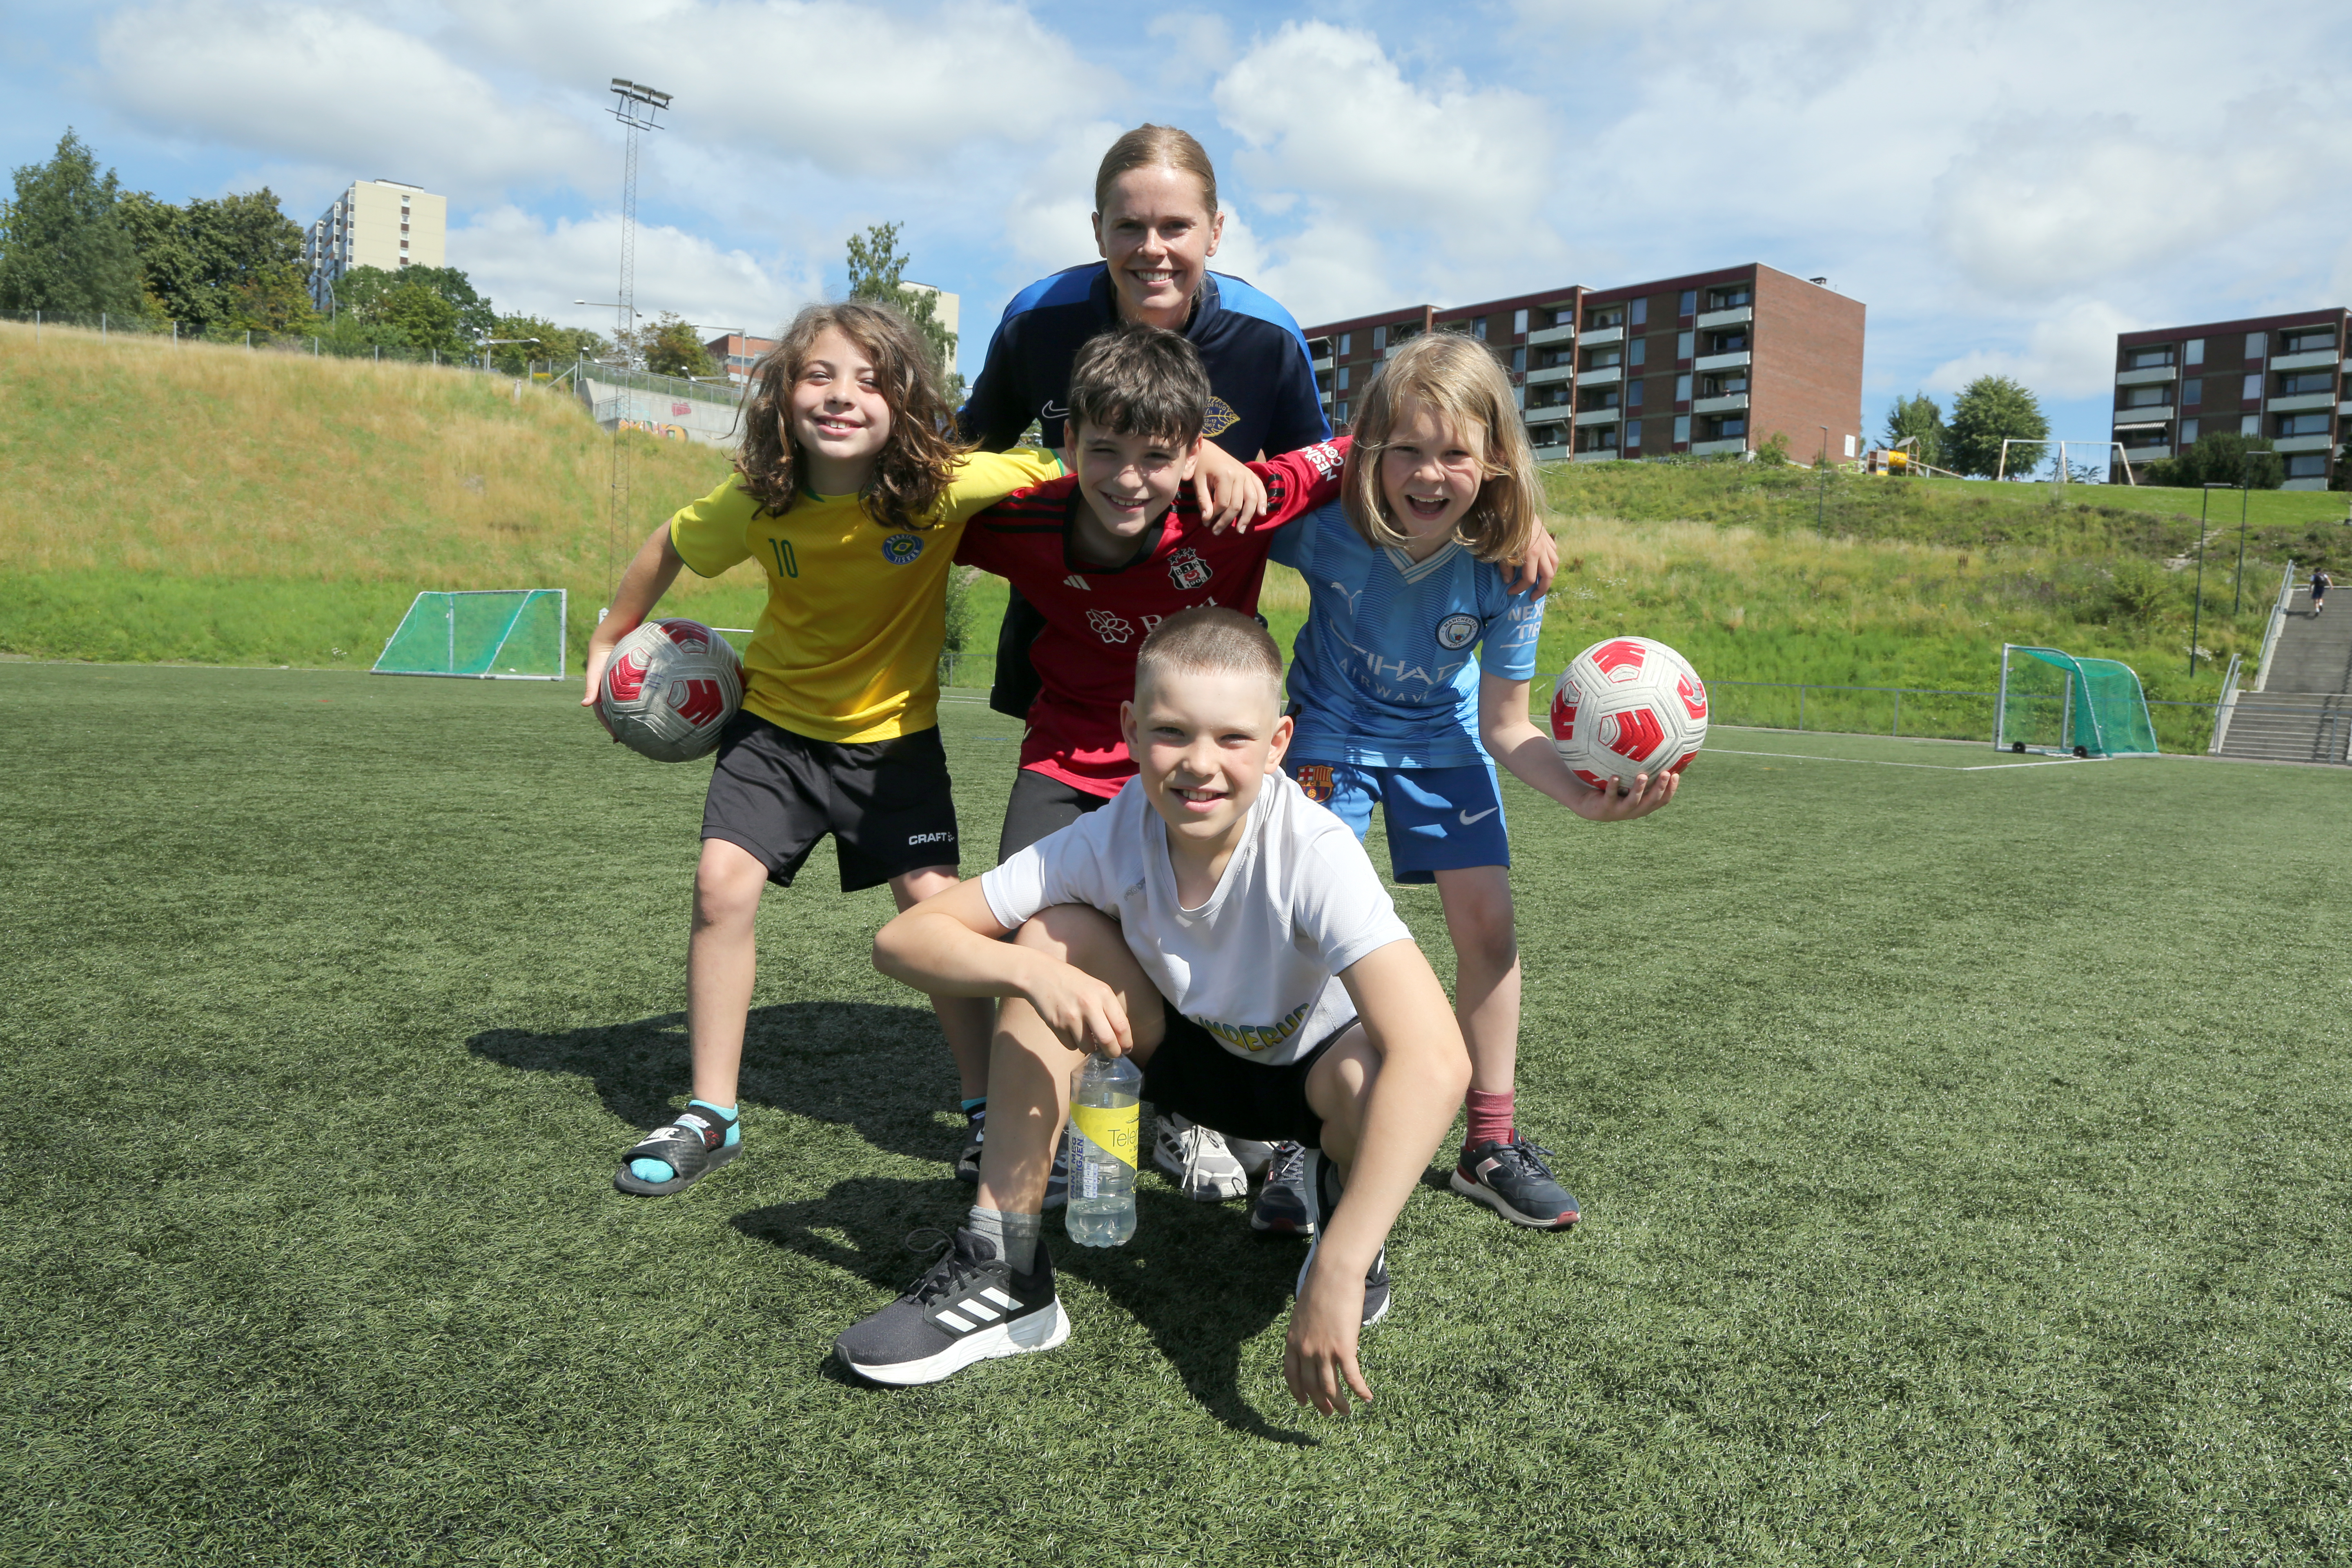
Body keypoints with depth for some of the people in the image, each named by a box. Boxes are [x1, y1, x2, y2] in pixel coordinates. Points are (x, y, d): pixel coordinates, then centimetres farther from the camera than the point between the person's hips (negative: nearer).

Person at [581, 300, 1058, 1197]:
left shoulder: (943, 486, -24)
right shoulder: (757, 503, -17)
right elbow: (670, 547, 3)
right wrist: (610, 638, 14)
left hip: (894, 730, -2)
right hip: (776, 719, 2)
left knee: (936, 905, -9)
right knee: (722, 884, -9)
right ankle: (711, 1118, 8)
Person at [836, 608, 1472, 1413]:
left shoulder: (1313, 852, -36)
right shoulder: (1110, 840, -24)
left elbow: (1437, 1059, -49)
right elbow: (902, 939, -21)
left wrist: (1335, 1274, -52)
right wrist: (1032, 971, -42)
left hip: (1309, 1069, -3)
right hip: (1195, 1052, 3)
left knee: (1366, 1070, -38)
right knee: (1055, 937, -21)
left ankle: (1350, 1232, 0)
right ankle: (1003, 1272, -14)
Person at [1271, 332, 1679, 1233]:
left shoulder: (1507, 566, -24)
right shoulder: (1328, 522, -28)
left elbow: (1503, 727, -17)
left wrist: (1584, 795, -33)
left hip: (1441, 740, 2)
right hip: (1331, 732, -2)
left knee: (1487, 920, -3)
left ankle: (1491, 1148, 12)